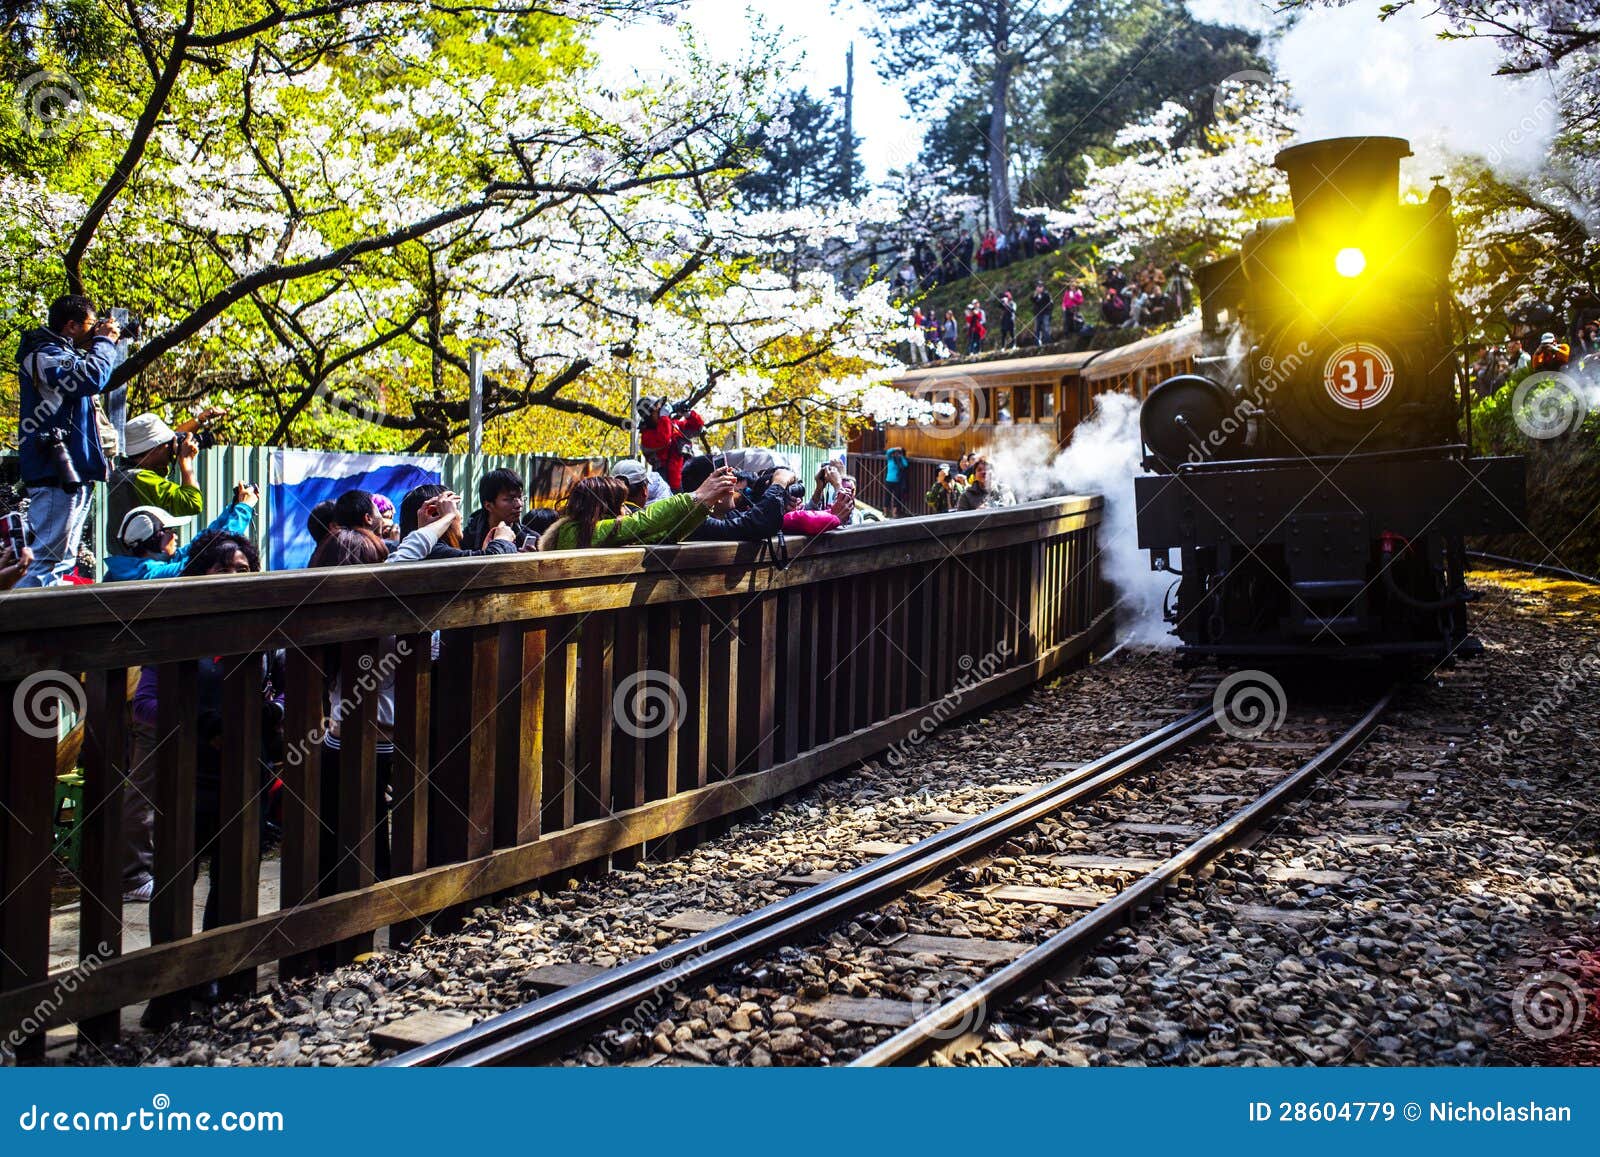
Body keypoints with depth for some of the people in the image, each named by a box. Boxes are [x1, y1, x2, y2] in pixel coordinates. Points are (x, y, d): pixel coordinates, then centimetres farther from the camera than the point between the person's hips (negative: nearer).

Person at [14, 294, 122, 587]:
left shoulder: (62, 354, 20)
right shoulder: (45, 355, -12)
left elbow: (104, 383, 28)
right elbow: (93, 377, -27)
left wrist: (105, 343, 15)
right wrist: (104, 341, -10)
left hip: (72, 474, 11)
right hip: (57, 474, -11)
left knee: (62, 562, 14)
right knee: (48, 561, -14)